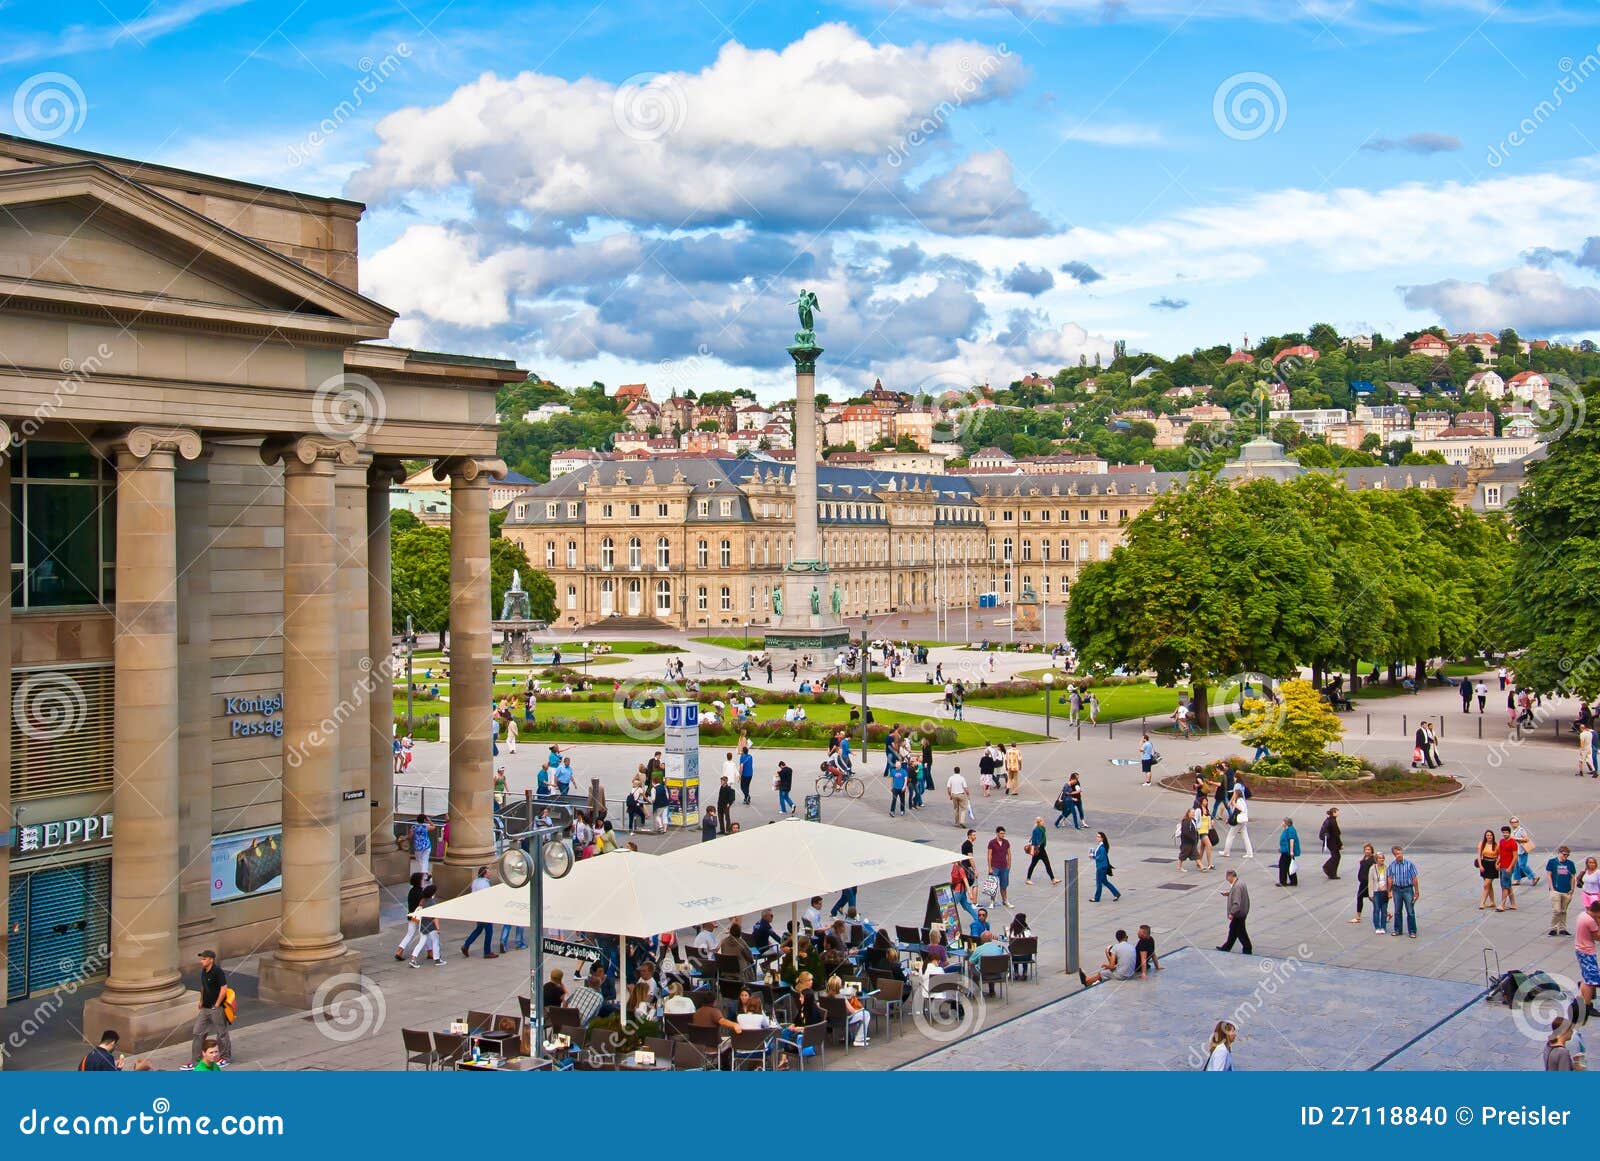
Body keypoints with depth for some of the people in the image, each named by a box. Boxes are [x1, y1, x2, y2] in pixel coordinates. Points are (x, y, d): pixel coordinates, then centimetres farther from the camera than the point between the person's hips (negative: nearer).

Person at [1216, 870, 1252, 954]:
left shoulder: (1237, 886, -27)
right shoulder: (1240, 882, 5)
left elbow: (1237, 903, -29)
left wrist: (1232, 913, -25)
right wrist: (1229, 893, 9)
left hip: (1239, 913, -11)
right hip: (1242, 912, 11)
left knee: (1240, 932, 4)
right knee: (1233, 929, 21)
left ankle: (1247, 950, 16)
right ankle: (1226, 947, 33)